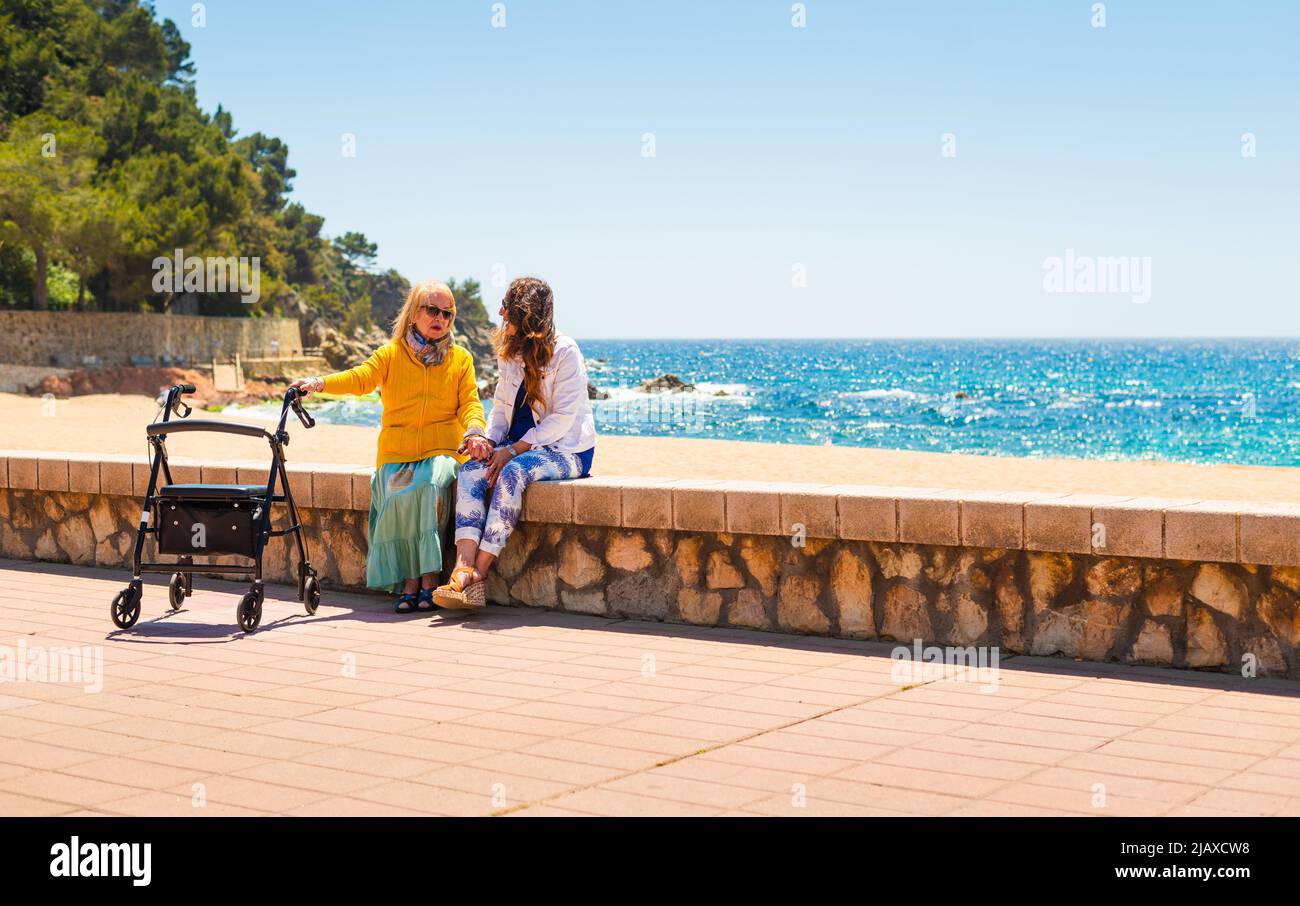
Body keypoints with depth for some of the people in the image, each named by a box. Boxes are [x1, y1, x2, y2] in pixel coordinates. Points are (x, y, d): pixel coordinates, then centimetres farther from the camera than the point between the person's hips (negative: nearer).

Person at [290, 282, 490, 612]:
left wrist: (475, 430, -19)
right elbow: (361, 378, -6)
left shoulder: (460, 358, 14)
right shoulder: (391, 354, 11)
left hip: (442, 451, 0)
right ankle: (409, 580, -19)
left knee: (430, 487, -32)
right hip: (397, 454, 0)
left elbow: (470, 402, 5)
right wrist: (320, 383, -26)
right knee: (398, 498, -30)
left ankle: (427, 576, -23)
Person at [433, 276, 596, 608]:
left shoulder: (564, 351, -10)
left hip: (566, 450, -7)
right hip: (522, 446, 7)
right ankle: (463, 568, -40)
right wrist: (488, 440, -5)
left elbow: (563, 419, -16)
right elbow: (500, 406, 18)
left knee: (513, 472, -36)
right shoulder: (509, 353, 14)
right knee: (471, 471, -23)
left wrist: (512, 450, -20)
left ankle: (479, 573, -36)